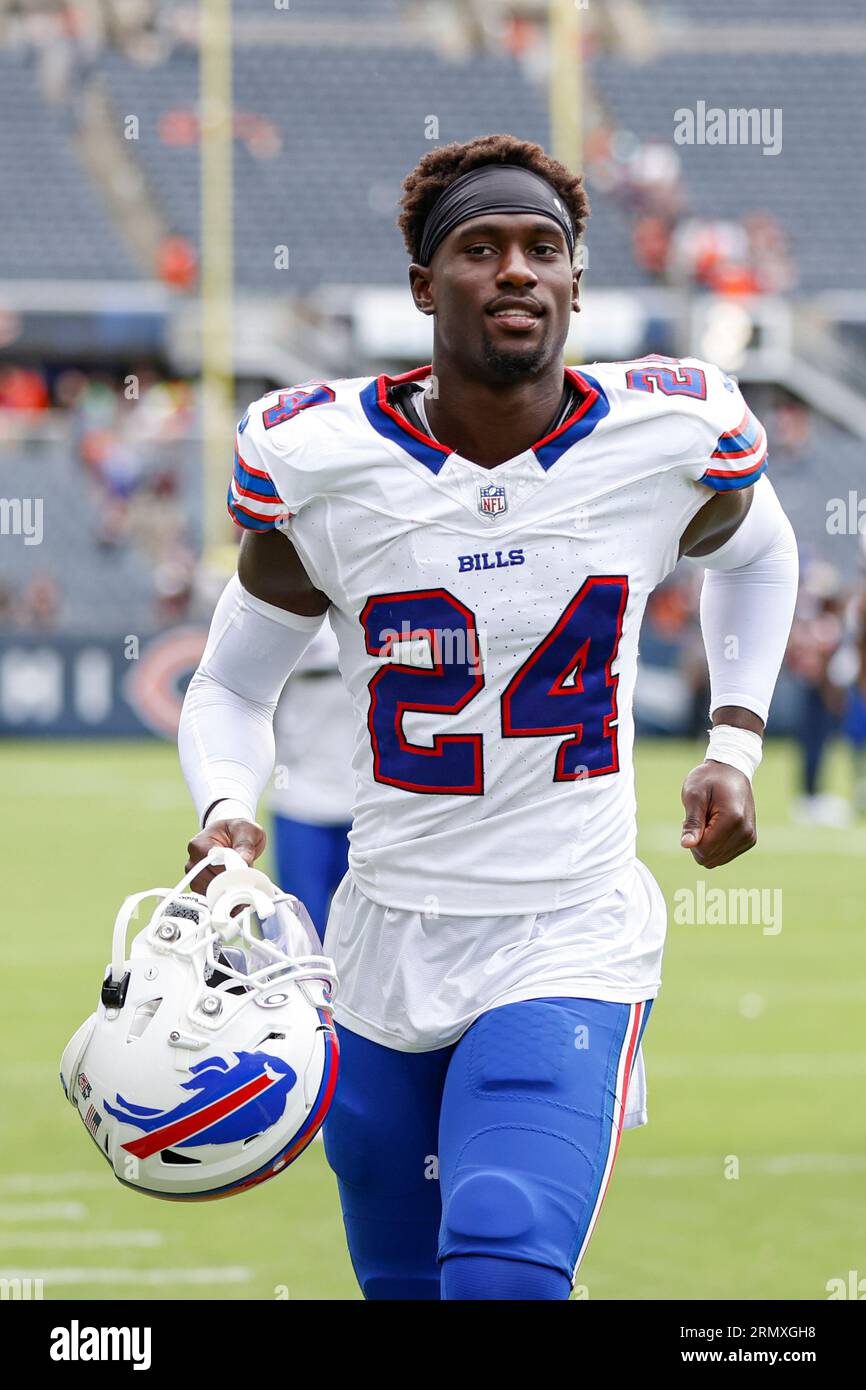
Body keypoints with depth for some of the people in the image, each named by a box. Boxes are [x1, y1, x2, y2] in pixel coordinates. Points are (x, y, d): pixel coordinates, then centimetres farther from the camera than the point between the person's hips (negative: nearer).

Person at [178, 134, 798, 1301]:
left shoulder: (668, 440, -7)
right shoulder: (321, 465, -8)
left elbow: (756, 551, 19)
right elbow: (233, 687, 6)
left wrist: (736, 743, 10)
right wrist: (225, 813, -15)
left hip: (572, 943, -2)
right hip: (391, 938, 2)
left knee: (505, 1273, -25)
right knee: (403, 1283, 15)